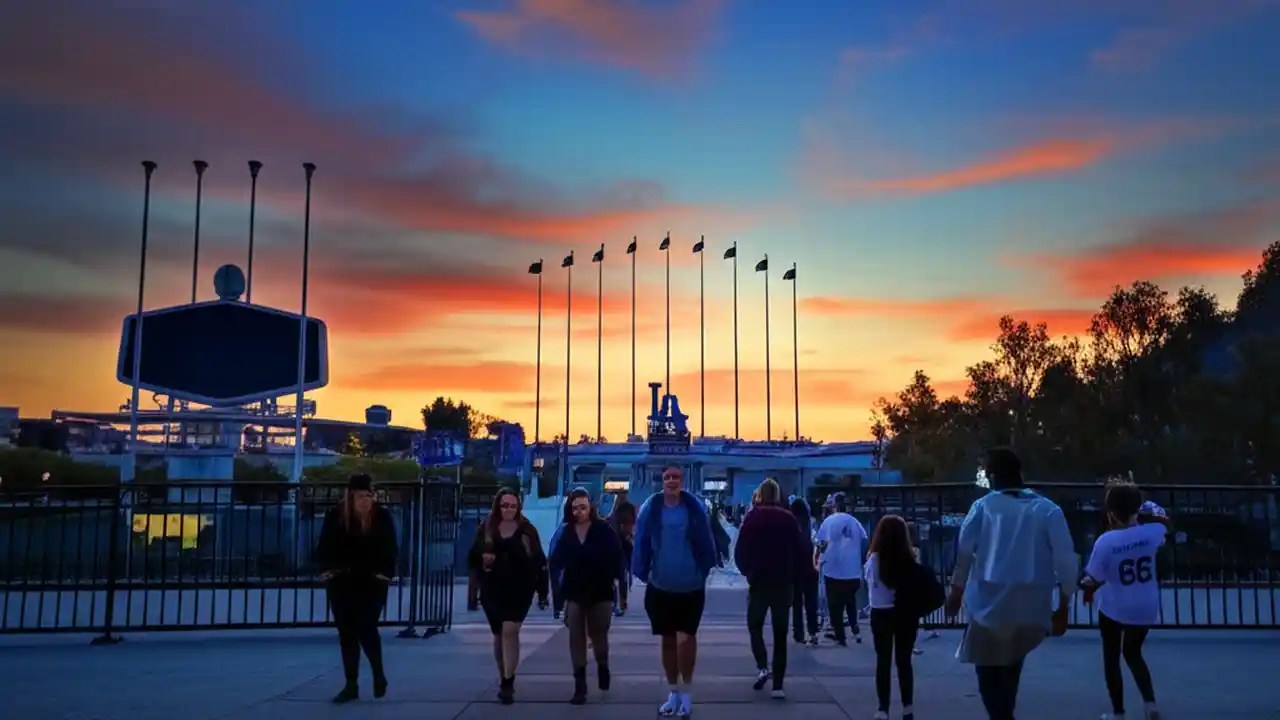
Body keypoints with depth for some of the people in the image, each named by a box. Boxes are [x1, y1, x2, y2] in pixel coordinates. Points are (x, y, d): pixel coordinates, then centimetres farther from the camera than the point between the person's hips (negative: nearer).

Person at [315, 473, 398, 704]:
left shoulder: (382, 517, -5)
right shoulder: (335, 516, -2)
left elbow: (391, 550, -1)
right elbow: (324, 547, 3)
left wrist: (385, 573, -12)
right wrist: (327, 570, -9)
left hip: (372, 583, -2)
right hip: (341, 583, 2)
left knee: (366, 629, -8)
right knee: (347, 633, 6)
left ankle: (379, 675, 17)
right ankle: (351, 685, 14)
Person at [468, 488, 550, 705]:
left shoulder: (527, 530, -1)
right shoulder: (486, 529, 3)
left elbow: (539, 562, 2)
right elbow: (472, 558, 6)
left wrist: (542, 592, 0)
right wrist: (482, 559, -18)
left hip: (519, 590, -3)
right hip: (493, 591, 3)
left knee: (510, 630, -17)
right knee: (499, 635, 12)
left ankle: (507, 683, -16)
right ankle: (504, 680, 28)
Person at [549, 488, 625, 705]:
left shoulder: (603, 529, -8)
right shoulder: (566, 532, 0)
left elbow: (617, 555, -10)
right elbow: (557, 559, 3)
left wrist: (615, 577, -18)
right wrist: (559, 578, -8)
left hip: (600, 592, -2)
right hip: (574, 593, 2)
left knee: (599, 635, 13)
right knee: (576, 639, 1)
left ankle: (603, 667, 42)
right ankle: (580, 686, 6)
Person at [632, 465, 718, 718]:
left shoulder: (695, 508, -8)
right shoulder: (650, 509, -7)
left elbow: (706, 543, -1)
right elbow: (641, 544, -1)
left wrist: (703, 571, -2)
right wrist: (643, 574, -2)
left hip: (691, 588, -2)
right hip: (660, 588, 2)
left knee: (685, 638, -11)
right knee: (668, 641, 13)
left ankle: (687, 693, 8)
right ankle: (674, 692, 29)